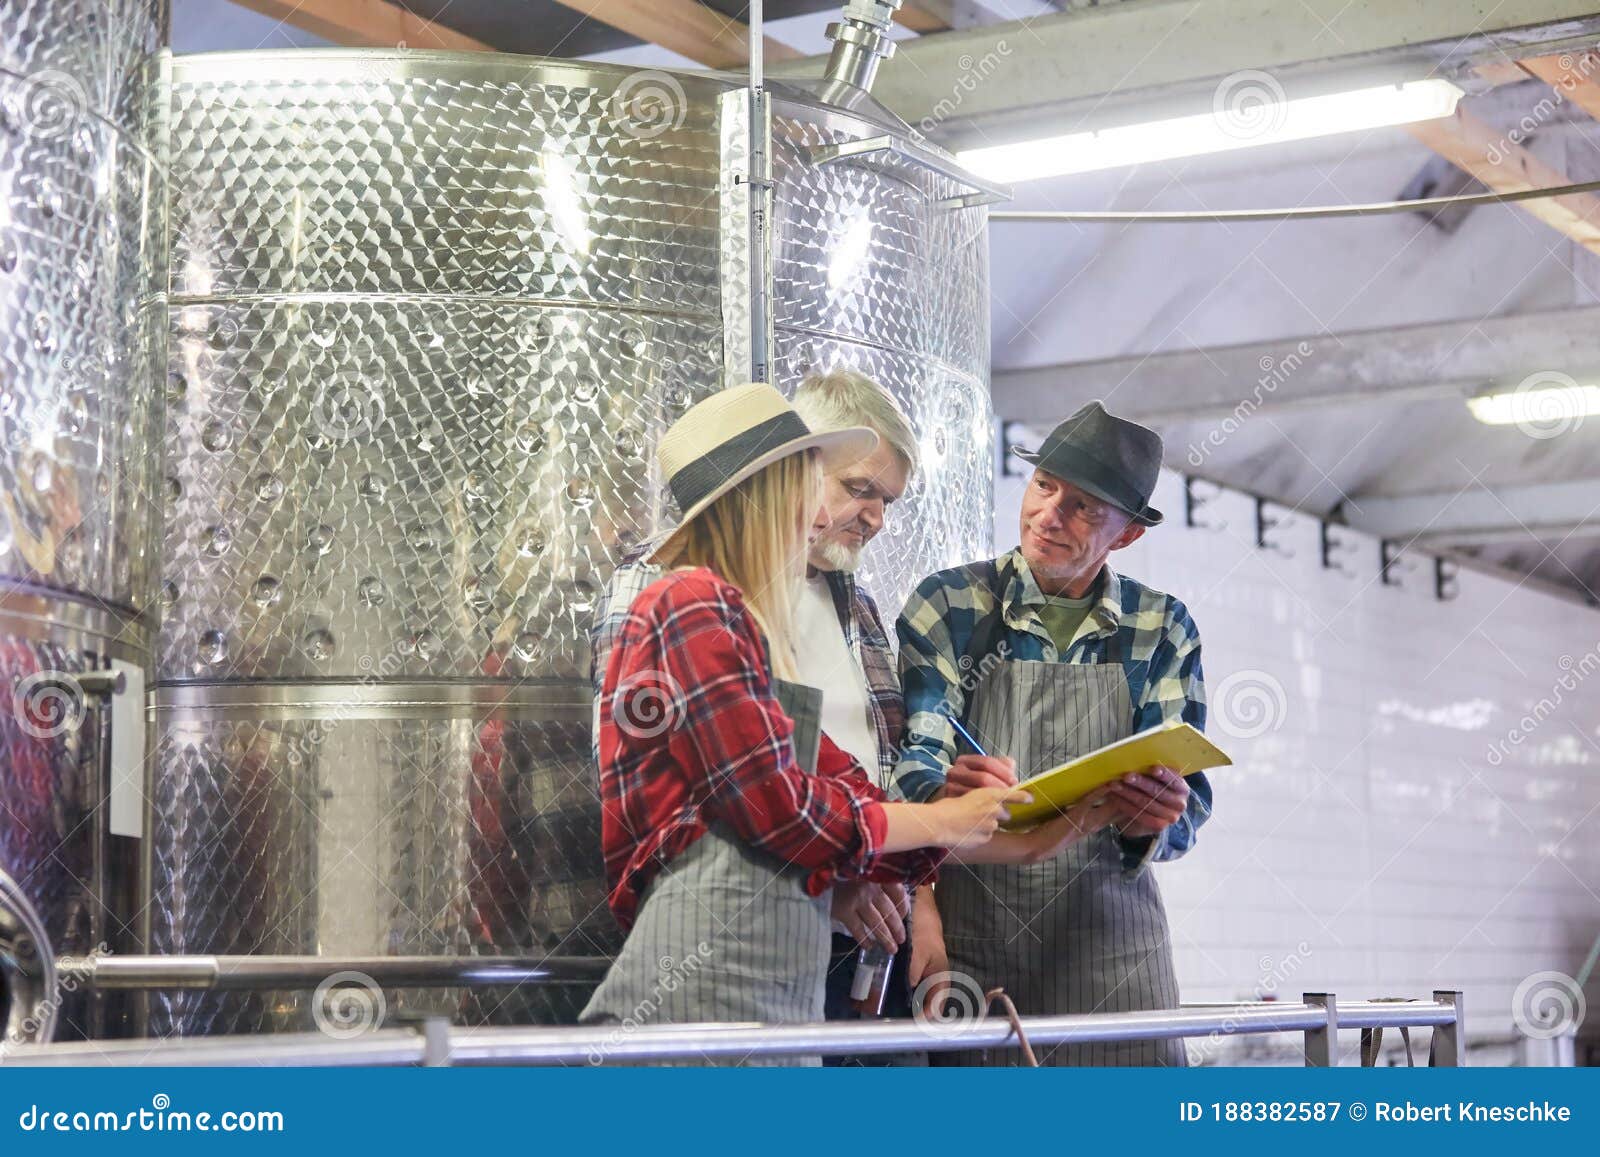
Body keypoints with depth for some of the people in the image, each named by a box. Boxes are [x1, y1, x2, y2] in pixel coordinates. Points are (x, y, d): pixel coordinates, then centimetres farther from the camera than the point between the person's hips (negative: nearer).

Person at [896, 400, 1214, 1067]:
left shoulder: (1163, 630, 8)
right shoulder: (949, 605, 3)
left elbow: (1186, 787, 3)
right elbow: (914, 754, -5)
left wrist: (1152, 822, -21)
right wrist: (942, 792, -29)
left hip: (1113, 941, 2)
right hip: (971, 933, -1)